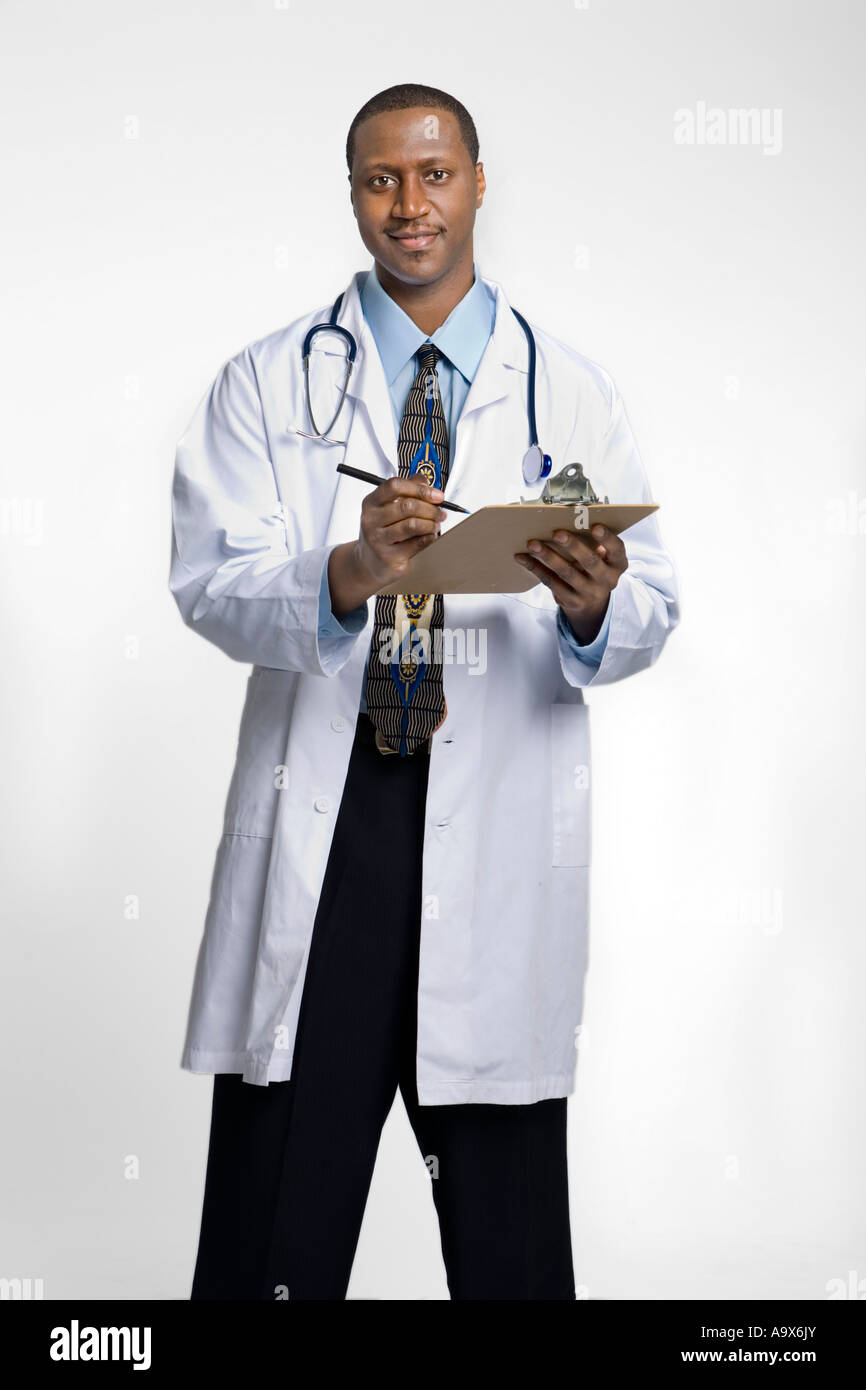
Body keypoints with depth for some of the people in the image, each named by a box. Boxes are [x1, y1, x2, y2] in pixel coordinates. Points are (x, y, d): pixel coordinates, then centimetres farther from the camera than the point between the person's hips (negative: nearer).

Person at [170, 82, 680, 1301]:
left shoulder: (573, 394, 11)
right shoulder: (269, 383, 9)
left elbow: (653, 616, 5)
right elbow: (211, 587, -5)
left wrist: (592, 606, -19)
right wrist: (349, 574, -25)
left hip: (499, 833, 1)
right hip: (317, 816, 0)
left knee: (509, 1221, 7)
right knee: (272, 1220, 4)